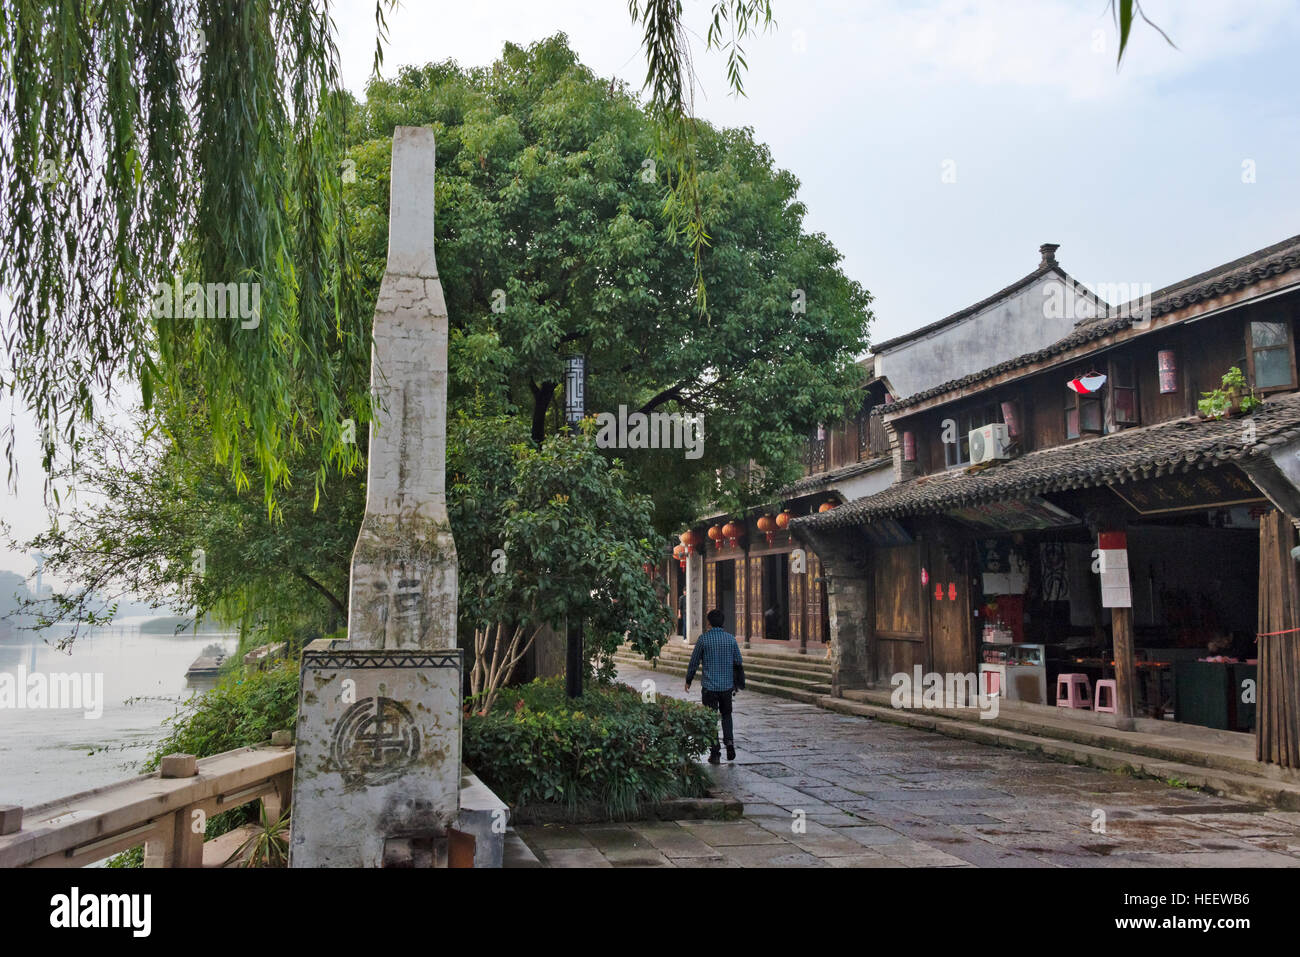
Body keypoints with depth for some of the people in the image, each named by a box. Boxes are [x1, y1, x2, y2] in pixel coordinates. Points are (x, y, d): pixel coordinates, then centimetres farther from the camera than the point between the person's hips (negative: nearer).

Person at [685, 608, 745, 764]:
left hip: (709, 686, -2)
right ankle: (729, 741, 0)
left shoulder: (703, 639, -6)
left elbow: (694, 662, 0)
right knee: (726, 715, 20)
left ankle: (715, 753, 3)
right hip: (727, 685, 3)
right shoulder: (731, 638, 1)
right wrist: (738, 682, 19)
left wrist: (688, 680, 13)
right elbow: (739, 662, 5)